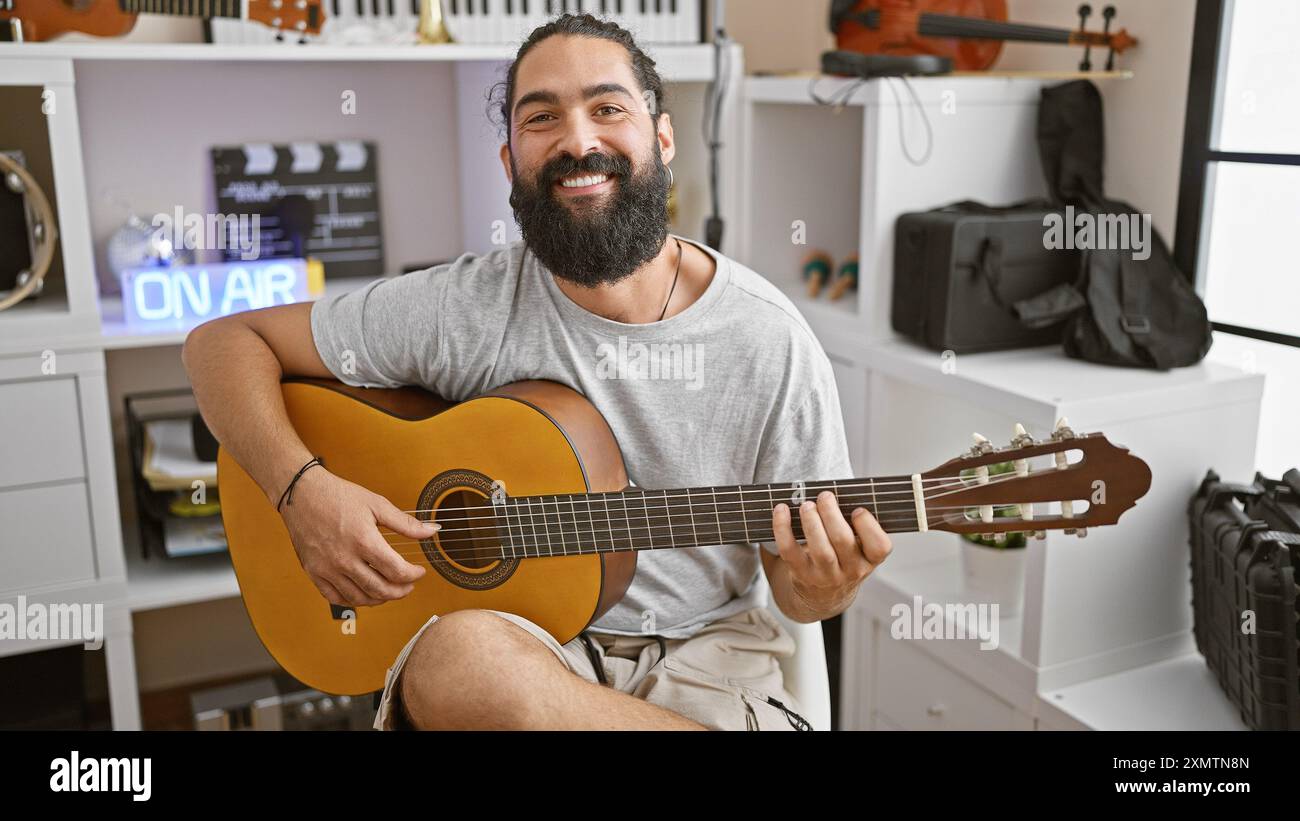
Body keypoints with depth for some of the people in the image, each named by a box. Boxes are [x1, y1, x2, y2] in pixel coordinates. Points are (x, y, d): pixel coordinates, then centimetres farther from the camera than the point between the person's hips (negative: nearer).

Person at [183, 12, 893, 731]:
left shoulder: (770, 342, -8)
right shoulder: (462, 308, -8)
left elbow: (792, 585, 1)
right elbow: (224, 341, 0)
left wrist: (820, 589, -24)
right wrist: (303, 491, -17)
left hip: (703, 649, -1)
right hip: (517, 637, 2)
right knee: (461, 655, -35)